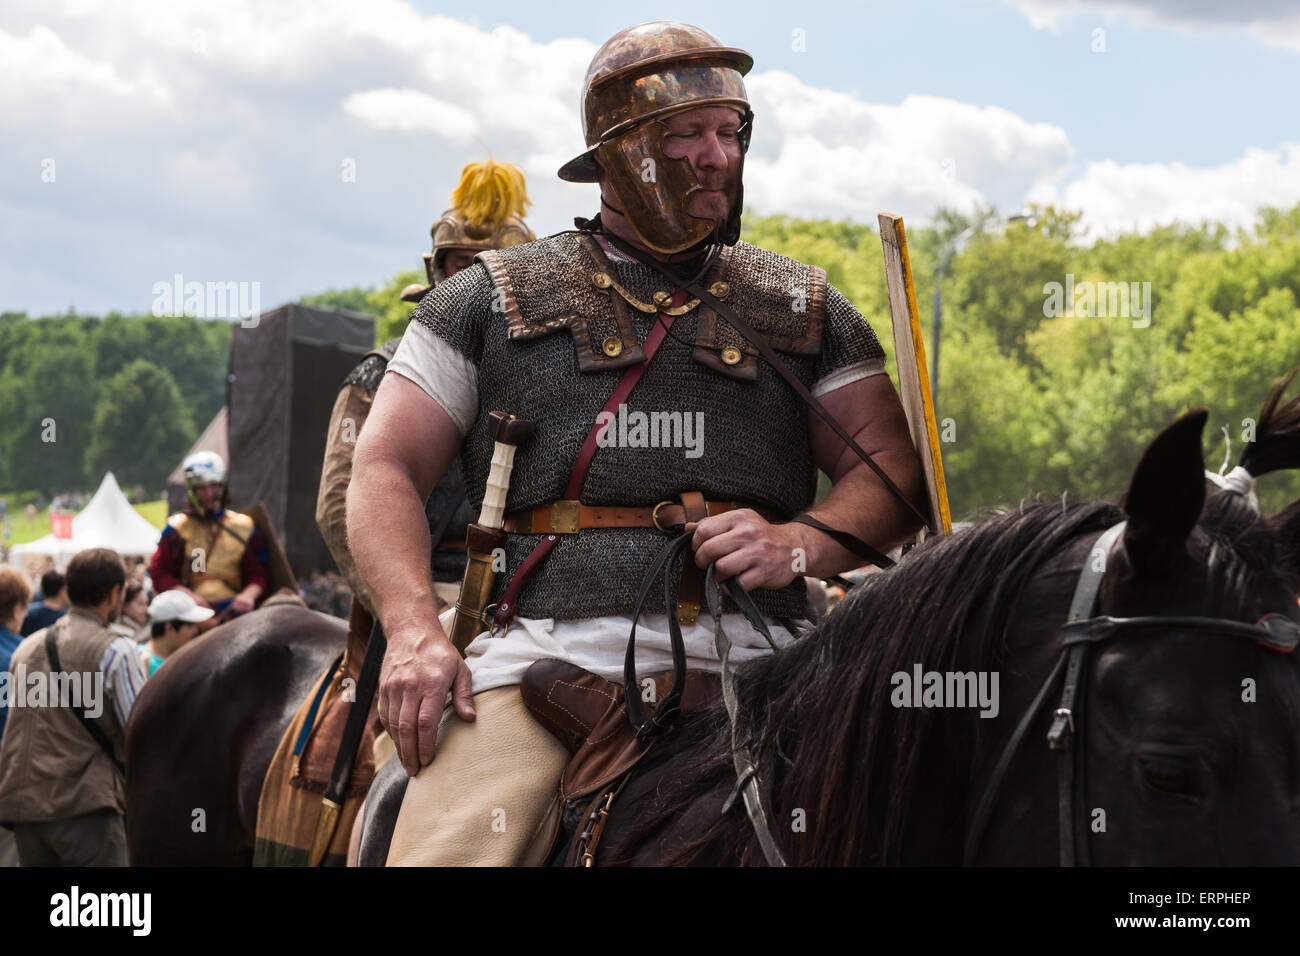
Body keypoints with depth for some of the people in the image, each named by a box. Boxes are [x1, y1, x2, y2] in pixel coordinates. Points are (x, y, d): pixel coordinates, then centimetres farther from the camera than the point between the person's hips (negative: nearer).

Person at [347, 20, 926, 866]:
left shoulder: (805, 308, 21)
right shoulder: (498, 298, 16)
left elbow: (893, 474, 14)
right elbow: (386, 468, 10)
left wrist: (800, 541, -9)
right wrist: (414, 630, -7)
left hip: (744, 665, 2)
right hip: (538, 649, -1)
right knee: (450, 846, -23)